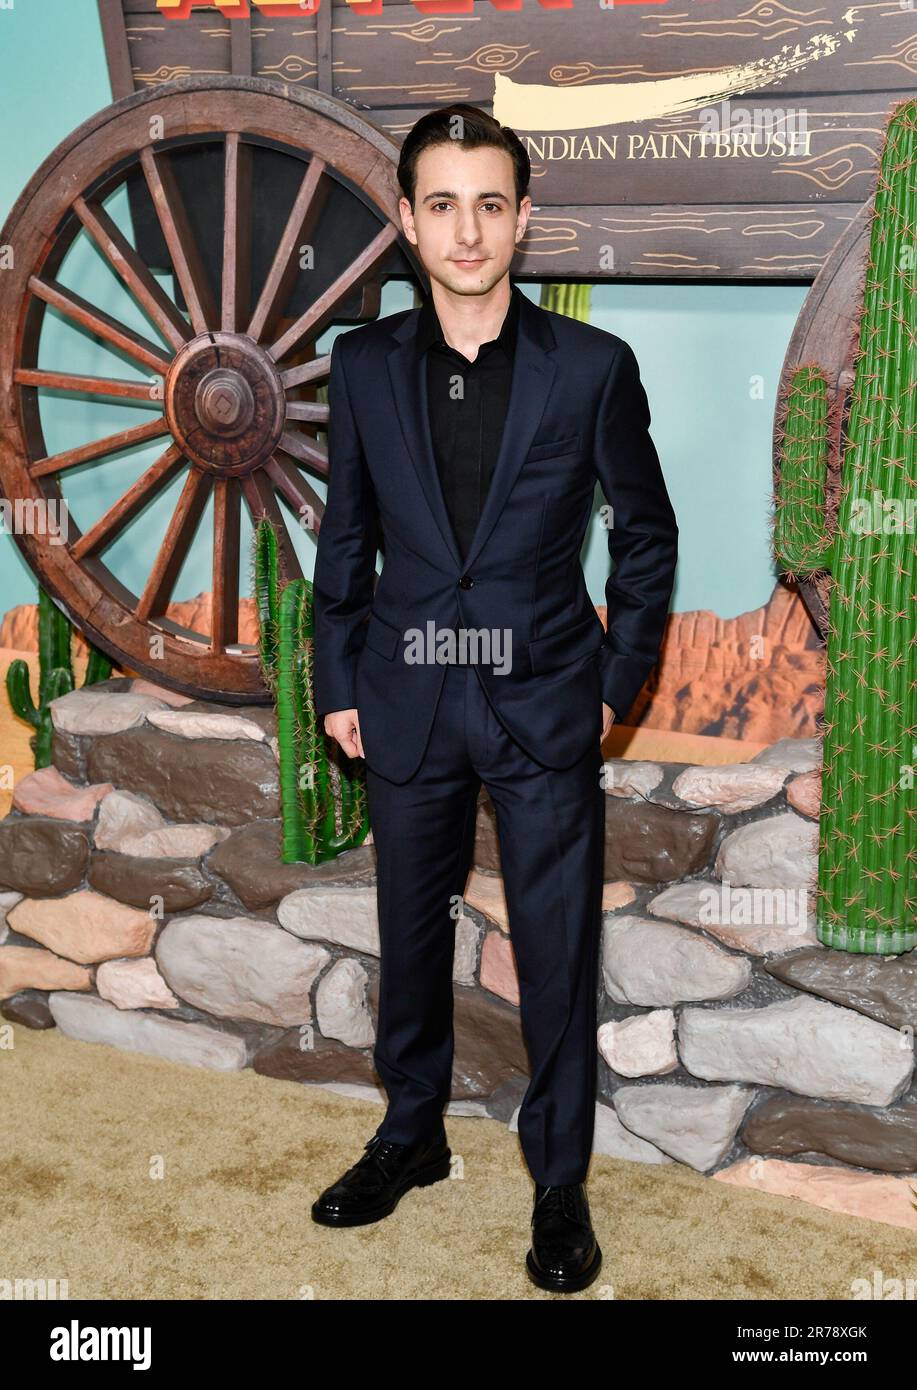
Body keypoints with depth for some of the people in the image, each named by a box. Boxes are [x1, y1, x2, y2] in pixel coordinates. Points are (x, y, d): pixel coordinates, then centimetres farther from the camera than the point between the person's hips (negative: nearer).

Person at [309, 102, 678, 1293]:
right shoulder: (364, 366, 1)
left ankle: (560, 1182, 24)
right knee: (410, 938, 16)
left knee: (558, 956, 5)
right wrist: (337, 684, 5)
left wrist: (619, 678, 1)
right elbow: (345, 536, 9)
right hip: (407, 704, 2)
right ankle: (412, 1135, 38)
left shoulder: (592, 367, -5)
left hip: (544, 706, -2)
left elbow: (647, 529, 4)